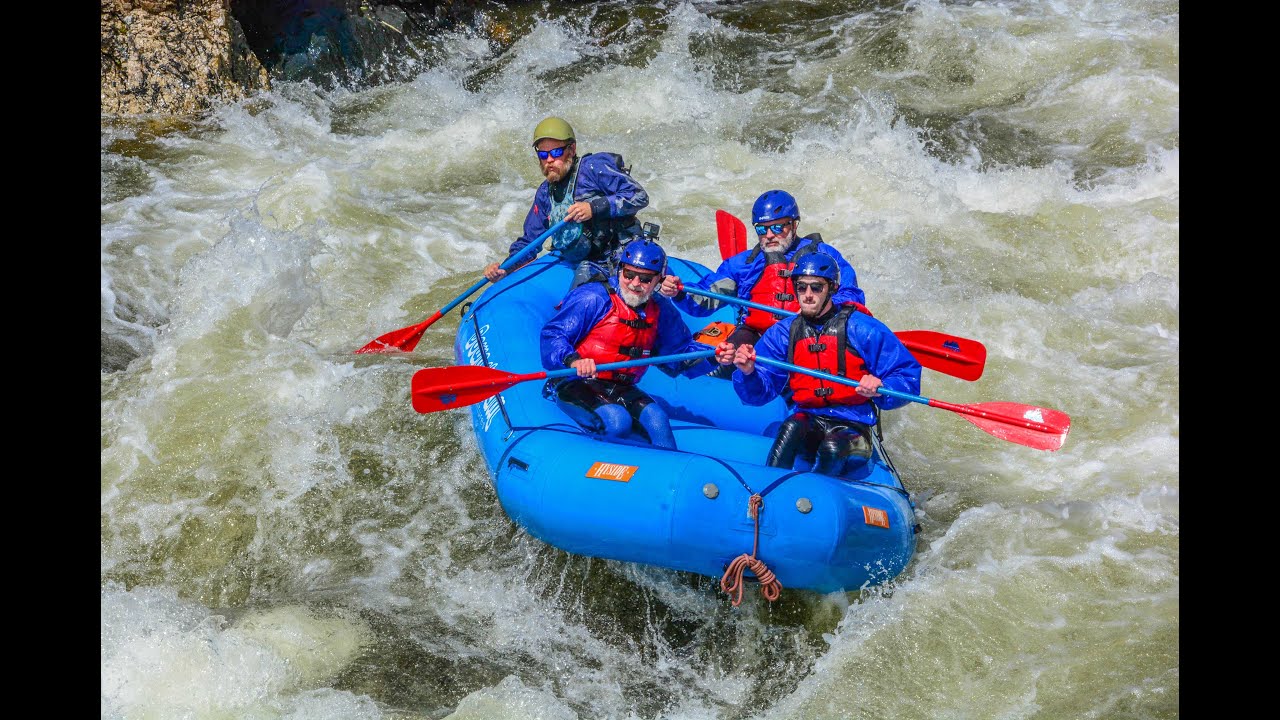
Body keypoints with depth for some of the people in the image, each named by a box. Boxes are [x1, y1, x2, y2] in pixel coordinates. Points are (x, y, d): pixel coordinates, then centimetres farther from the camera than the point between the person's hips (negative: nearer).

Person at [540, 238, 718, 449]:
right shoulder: (593, 298, -12)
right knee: (617, 422, -31)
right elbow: (552, 335, -15)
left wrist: (713, 357, -6)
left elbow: (682, 350, 14)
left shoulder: (661, 311, 7)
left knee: (656, 418, -22)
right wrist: (573, 361, -35)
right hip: (576, 384, -5)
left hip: (621, 390, 5)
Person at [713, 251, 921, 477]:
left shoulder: (862, 329, -1)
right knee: (791, 427, -32)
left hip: (850, 425, -2)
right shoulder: (782, 333, 8)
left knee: (831, 448, -35)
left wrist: (879, 389, -23)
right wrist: (748, 372, -20)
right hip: (806, 421, 3)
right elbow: (759, 393, 3)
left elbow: (908, 376, -2)